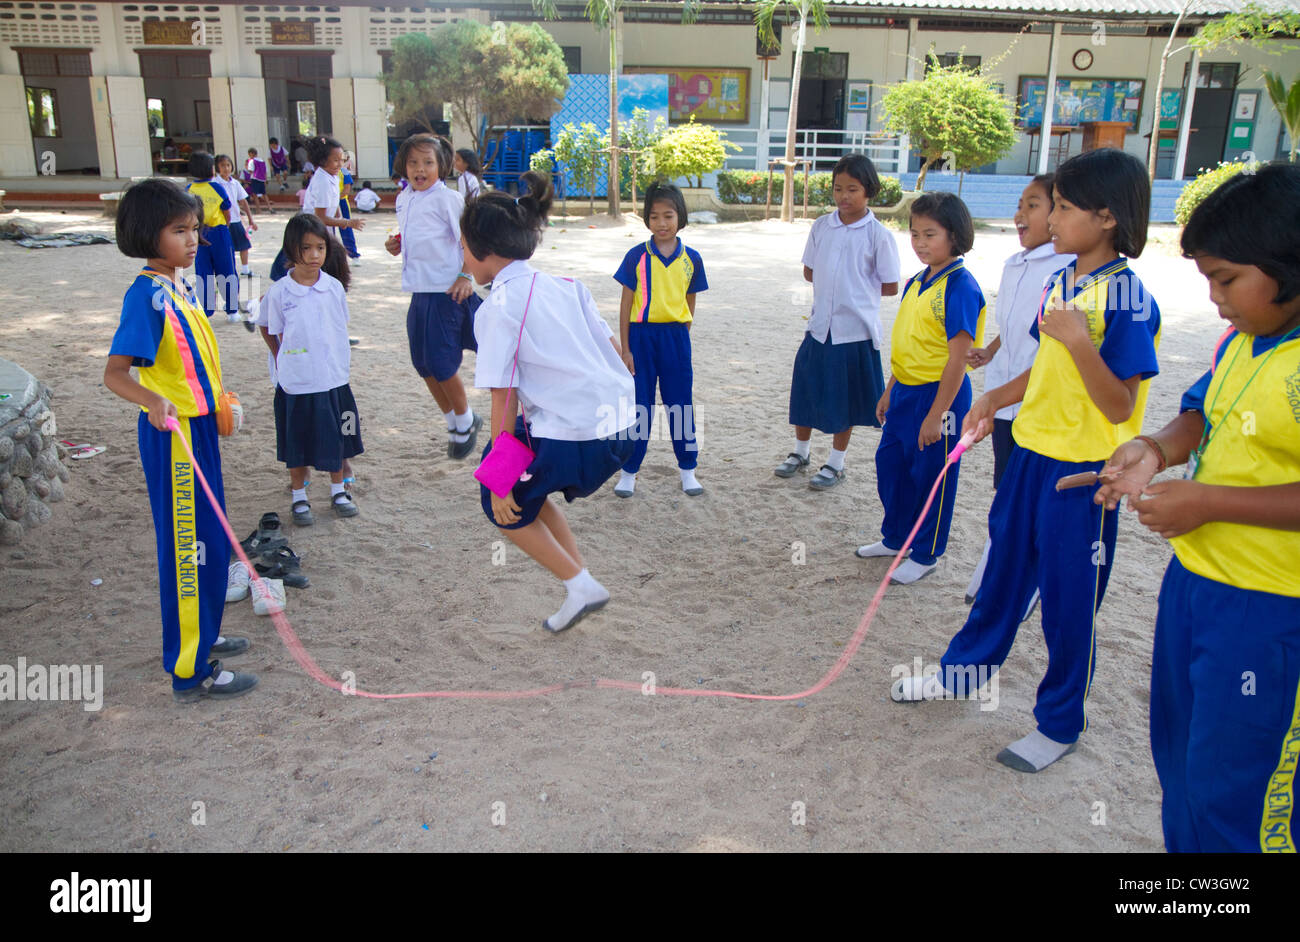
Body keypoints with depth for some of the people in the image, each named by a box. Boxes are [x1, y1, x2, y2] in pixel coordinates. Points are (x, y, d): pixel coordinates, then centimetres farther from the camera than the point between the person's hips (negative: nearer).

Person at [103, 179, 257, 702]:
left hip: (199, 426, 9)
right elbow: (115, 372, -28)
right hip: (174, 433, -9)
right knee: (188, 546, -1)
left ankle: (198, 634, 37)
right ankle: (190, 670, 10)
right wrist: (156, 401, -45)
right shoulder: (147, 294, -20)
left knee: (208, 540, 19)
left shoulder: (182, 284, 8)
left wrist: (215, 399, 23)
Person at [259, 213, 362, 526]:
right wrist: (283, 363, -2)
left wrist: (344, 359, 8)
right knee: (298, 442, 9)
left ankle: (338, 491, 32)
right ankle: (299, 498, 25)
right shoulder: (279, 293, -7)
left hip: (335, 379, 2)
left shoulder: (334, 287, -1)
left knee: (337, 438, 13)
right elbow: (275, 334, 2)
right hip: (296, 383, -2)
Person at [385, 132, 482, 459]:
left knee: (441, 362, -5)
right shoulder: (404, 199, 12)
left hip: (446, 292, -8)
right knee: (423, 364, 11)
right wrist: (397, 246, 4)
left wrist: (465, 275, -14)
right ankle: (453, 422, 29)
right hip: (419, 292, 8)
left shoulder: (447, 198, -10)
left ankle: (465, 421, 19)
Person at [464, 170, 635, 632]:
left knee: (504, 505, 18)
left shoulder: (496, 309, -8)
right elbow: (618, 351, 13)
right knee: (527, 485, 28)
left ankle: (580, 587, 12)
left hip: (570, 439, -7)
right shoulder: (567, 286, 11)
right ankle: (578, 566, 25)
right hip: (622, 427, 8)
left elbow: (503, 405, -9)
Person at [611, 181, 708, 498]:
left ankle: (688, 471, 23)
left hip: (675, 337, 2)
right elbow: (626, 303, -1)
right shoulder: (637, 256, -3)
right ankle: (628, 472, 18)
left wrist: (682, 335, 4)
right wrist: (625, 349, -4)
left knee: (680, 405, 10)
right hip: (641, 335, -1)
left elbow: (690, 302, 10)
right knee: (639, 406, 5)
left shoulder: (691, 258, 2)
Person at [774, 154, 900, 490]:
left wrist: (856, 289, -1)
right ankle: (801, 452, 33)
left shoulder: (878, 235, -8)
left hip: (855, 329, -4)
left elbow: (890, 286, -4)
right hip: (820, 325, 4)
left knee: (845, 399, 8)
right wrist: (840, 286, 1)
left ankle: (836, 463, 24)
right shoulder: (822, 226, 3)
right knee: (804, 390, 11)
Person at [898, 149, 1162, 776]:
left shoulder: (1127, 300, -19)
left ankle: (1060, 724, 24)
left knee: (1069, 598, 6)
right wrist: (993, 400, 16)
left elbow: (1120, 406, -21)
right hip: (1031, 450, 8)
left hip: (1084, 470, -8)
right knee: (1005, 567, 21)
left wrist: (1079, 342, -31)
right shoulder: (1062, 281, 6)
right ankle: (965, 668, 39)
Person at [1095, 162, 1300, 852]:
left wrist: (1207, 502, -25)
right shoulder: (1242, 340, 5)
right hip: (1193, 580, 9)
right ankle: (1184, 846, 44)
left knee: (1231, 794, 6)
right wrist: (1156, 450, -3)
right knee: (1179, 751, 24)